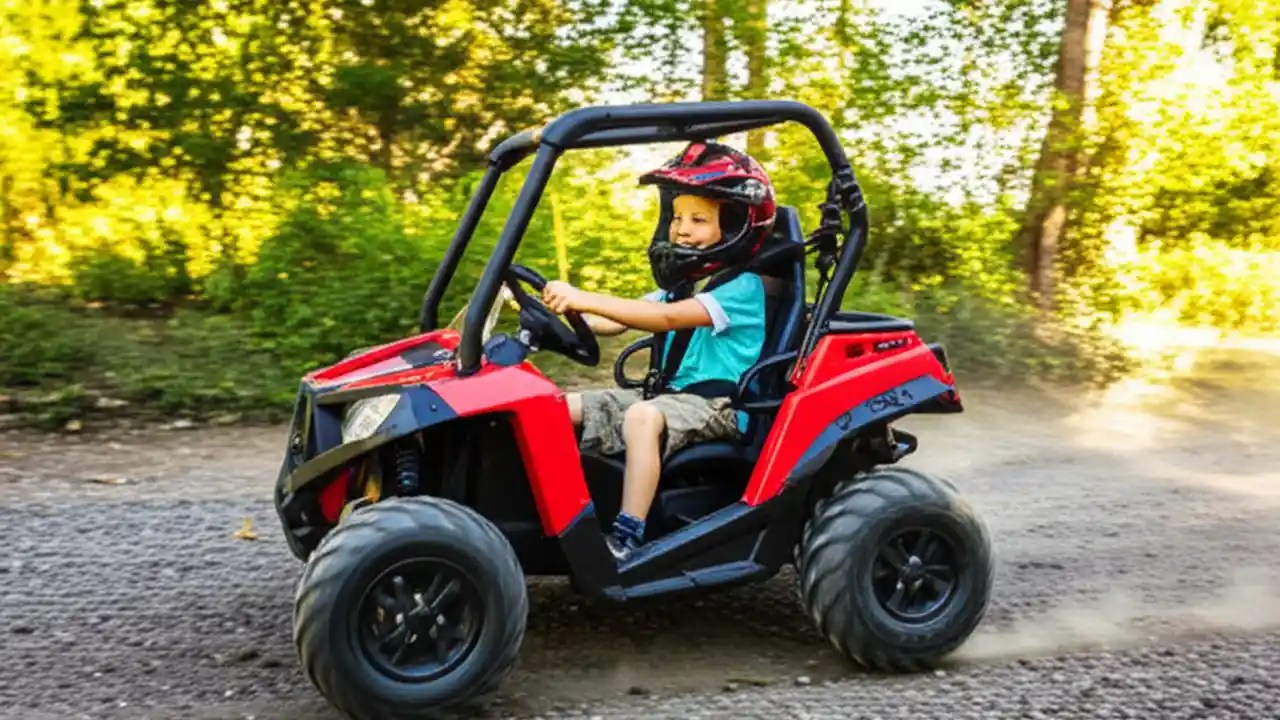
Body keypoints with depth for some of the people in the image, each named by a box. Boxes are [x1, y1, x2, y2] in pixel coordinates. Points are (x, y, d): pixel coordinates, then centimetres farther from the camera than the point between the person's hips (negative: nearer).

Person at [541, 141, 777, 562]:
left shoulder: (743, 289, -11)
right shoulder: (680, 287, 16)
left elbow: (666, 319, -26)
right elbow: (615, 322, 4)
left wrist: (585, 299, -34)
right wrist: (569, 316, -17)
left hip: (716, 406, -9)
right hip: (669, 393, 9)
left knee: (642, 417, -38)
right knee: (564, 409, -4)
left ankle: (626, 540, -37)